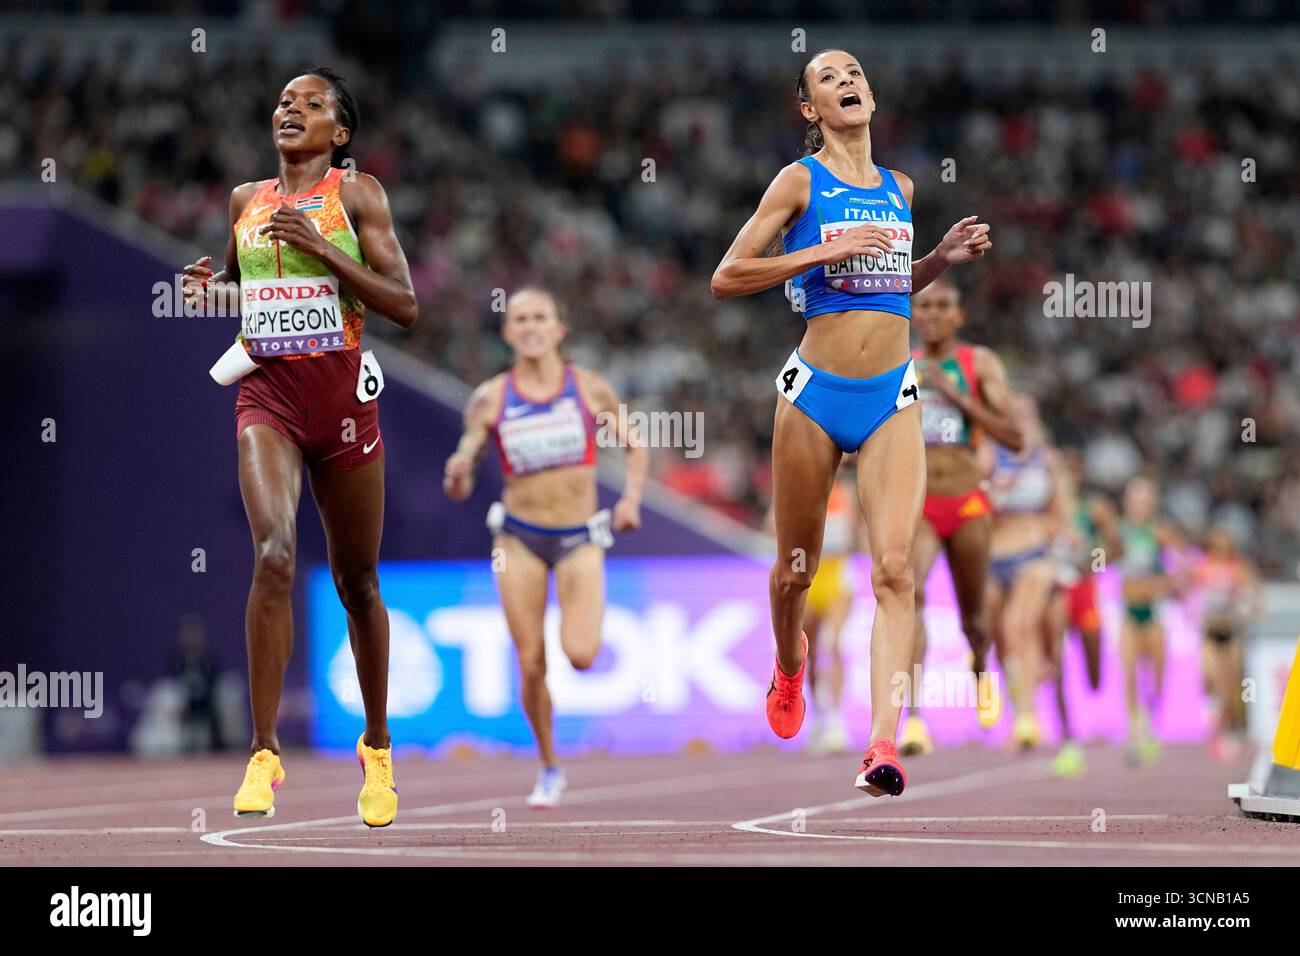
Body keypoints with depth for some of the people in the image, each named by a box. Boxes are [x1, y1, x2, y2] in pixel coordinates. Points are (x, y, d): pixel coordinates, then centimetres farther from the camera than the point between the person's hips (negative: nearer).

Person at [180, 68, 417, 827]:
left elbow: (404, 305, -7)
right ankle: (265, 753, -20)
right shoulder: (246, 199, 11)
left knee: (356, 581, 9)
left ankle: (377, 748, 28)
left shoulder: (357, 193, 0)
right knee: (274, 553, -22)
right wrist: (210, 287, 5)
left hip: (342, 391, -1)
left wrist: (322, 247, -16)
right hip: (267, 392, 1)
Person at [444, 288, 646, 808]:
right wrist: (458, 475, -25)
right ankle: (549, 769, 20)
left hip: (580, 539, -1)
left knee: (580, 655, -20)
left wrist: (632, 496, -6)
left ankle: (582, 628, 18)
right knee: (531, 666, 0)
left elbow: (634, 445, 10)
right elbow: (465, 457, -1)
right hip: (519, 537, 1)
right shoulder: (490, 398, -3)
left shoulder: (590, 389, -2)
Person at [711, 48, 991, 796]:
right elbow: (726, 279, -7)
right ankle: (789, 665, 46)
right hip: (816, 391, -2)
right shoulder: (801, 180, -2)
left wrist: (944, 258, 9)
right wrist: (822, 253, -15)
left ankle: (884, 743, -22)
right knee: (798, 567, 12)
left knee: (895, 568, -15)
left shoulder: (900, 188, 12)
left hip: (892, 397, 2)